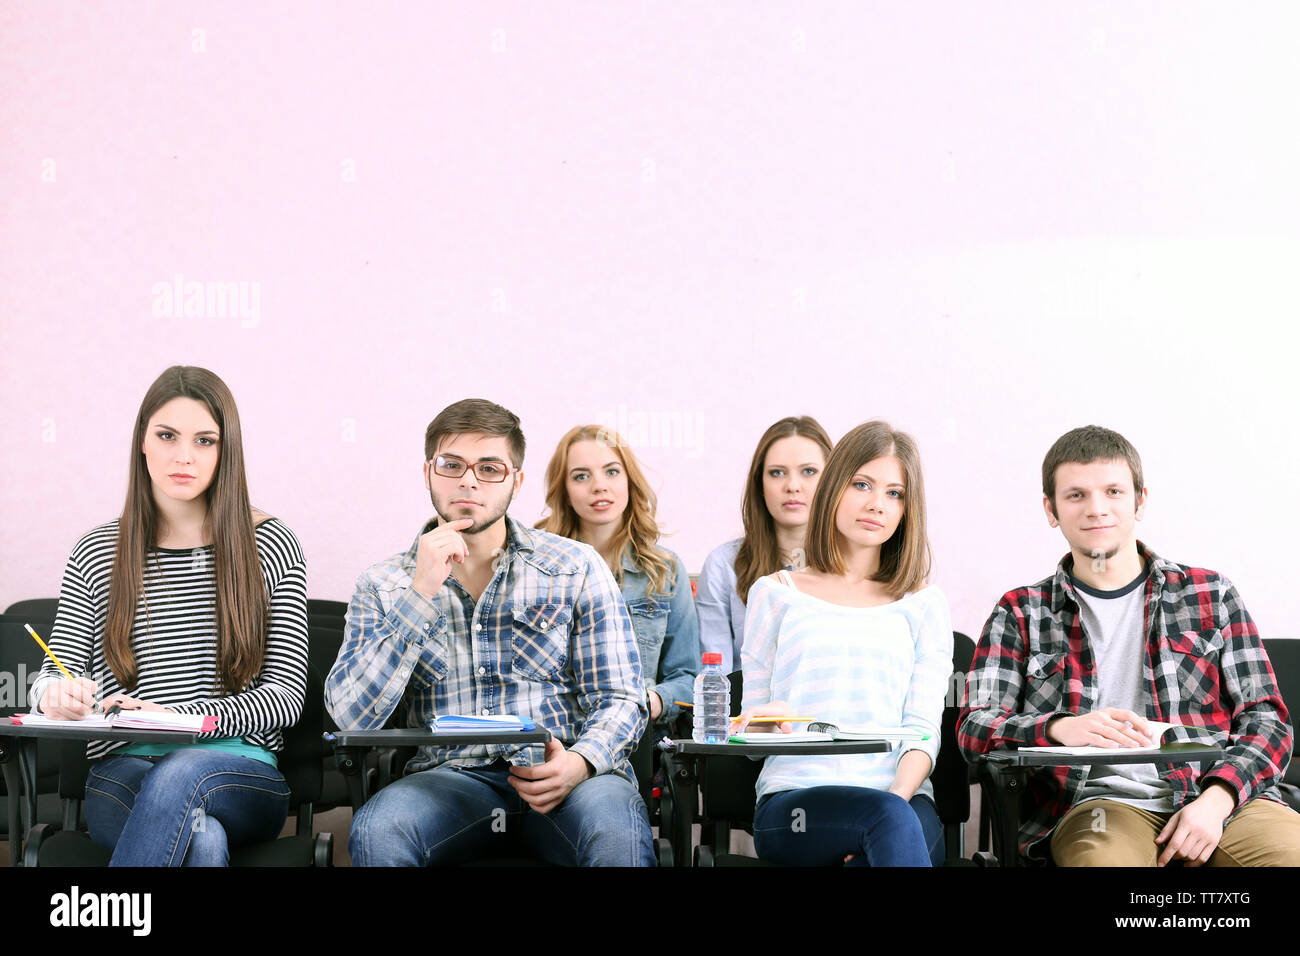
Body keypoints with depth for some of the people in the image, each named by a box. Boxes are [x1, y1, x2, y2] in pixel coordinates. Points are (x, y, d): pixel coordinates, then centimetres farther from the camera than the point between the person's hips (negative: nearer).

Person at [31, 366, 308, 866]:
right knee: (200, 837, -37)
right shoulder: (97, 553, 12)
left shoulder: (270, 547, 6)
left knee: (183, 773, -38)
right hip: (123, 774, 0)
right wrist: (56, 693, -16)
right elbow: (55, 672, 11)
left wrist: (173, 715, -16)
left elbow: (285, 696, 1)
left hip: (241, 772, 0)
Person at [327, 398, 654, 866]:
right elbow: (352, 715, -4)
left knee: (614, 827, -35)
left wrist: (580, 762, -18)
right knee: (376, 830, -31)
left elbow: (618, 699, 5)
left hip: (559, 775, -1)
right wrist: (421, 594, -11)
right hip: (451, 777, 1)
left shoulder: (577, 568, 8)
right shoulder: (384, 586, 9)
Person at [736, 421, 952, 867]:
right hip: (793, 797, -1)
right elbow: (752, 728, 14)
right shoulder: (775, 593, 17)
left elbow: (923, 729, 8)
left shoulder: (922, 605, 19)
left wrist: (899, 796, -13)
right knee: (886, 815, -36)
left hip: (903, 798, 1)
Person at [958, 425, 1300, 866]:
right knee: (1105, 857, -39)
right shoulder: (1021, 614, 17)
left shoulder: (1210, 594, 18)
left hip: (1221, 799, 2)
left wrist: (1216, 801, -8)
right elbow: (974, 728, 5)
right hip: (1097, 801, -2)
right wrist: (1061, 727, -17)